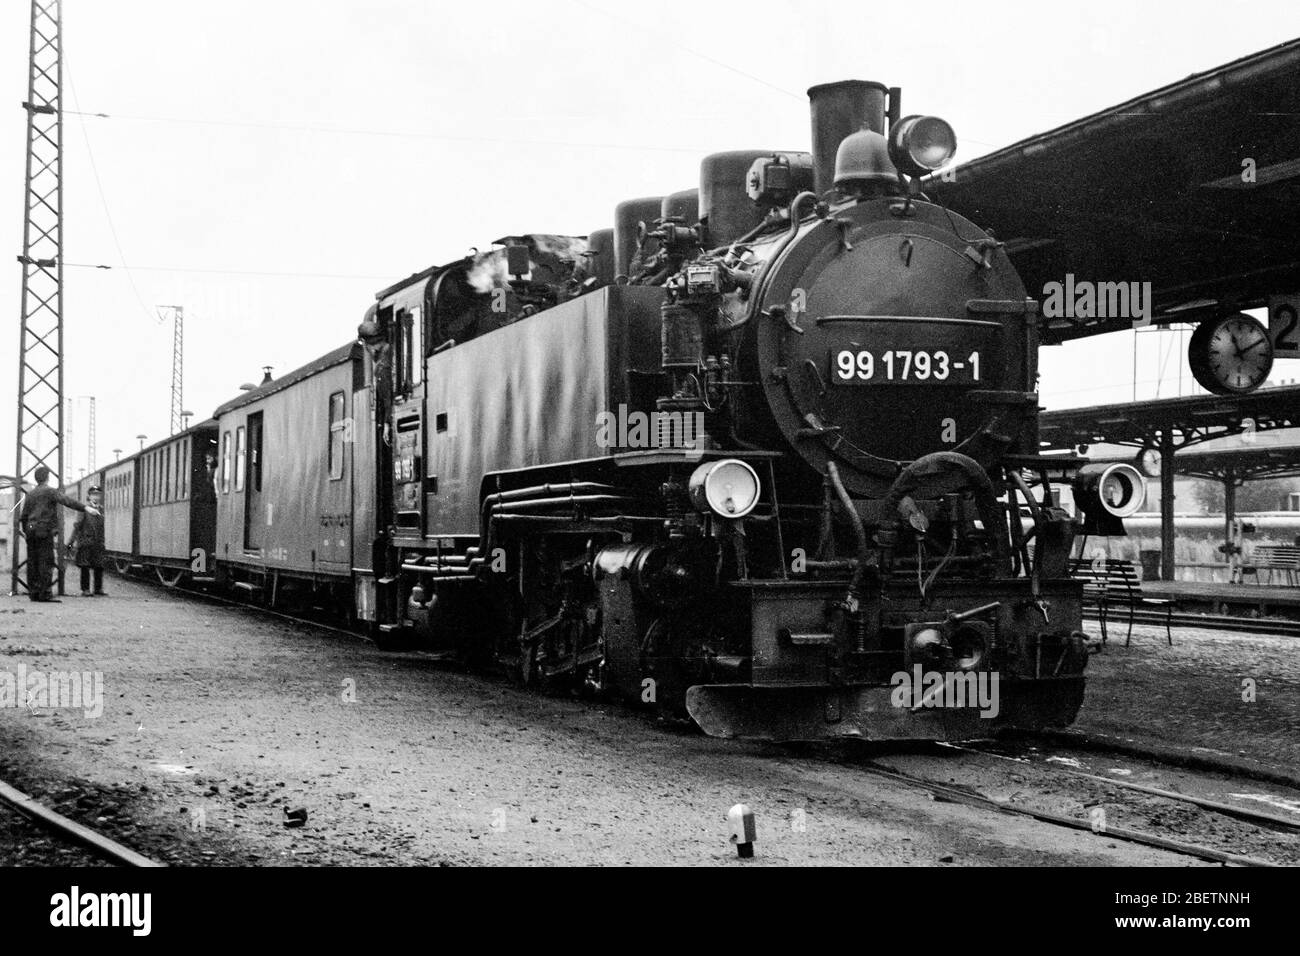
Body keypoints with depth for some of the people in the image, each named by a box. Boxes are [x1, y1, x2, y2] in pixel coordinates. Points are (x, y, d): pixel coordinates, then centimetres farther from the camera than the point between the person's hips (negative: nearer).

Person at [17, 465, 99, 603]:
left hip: (31, 530, 7)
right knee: (46, 562, -8)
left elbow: (24, 515, 19)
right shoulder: (49, 492, -5)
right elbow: (67, 500, -21)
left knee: (32, 562, 8)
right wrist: (86, 507, -31)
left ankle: (33, 592, 9)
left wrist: (25, 532, 31)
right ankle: (44, 593, -14)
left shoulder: (30, 494, 16)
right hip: (45, 530, -7)